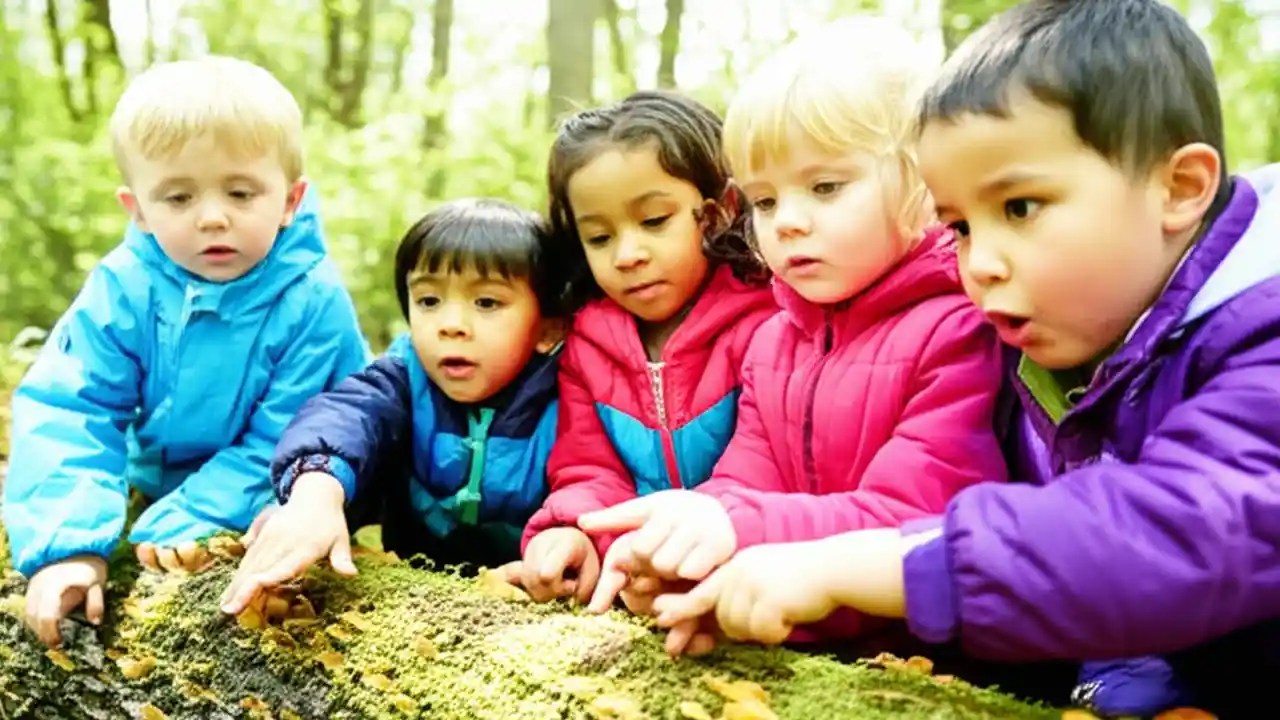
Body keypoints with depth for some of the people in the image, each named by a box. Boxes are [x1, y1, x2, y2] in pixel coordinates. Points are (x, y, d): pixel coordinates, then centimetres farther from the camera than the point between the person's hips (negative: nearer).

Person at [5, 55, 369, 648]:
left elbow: (283, 448, -23)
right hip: (154, 487, 3)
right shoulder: (123, 289, -16)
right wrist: (71, 544, -35)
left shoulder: (314, 303, -25)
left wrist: (184, 522, -32)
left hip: (267, 520, -3)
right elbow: (68, 414, -21)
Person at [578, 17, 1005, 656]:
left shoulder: (961, 333, -12)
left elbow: (913, 522, -19)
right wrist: (678, 536, -15)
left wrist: (741, 531, -31)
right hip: (799, 640, 6)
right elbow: (742, 485, 7)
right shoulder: (772, 342, 13)